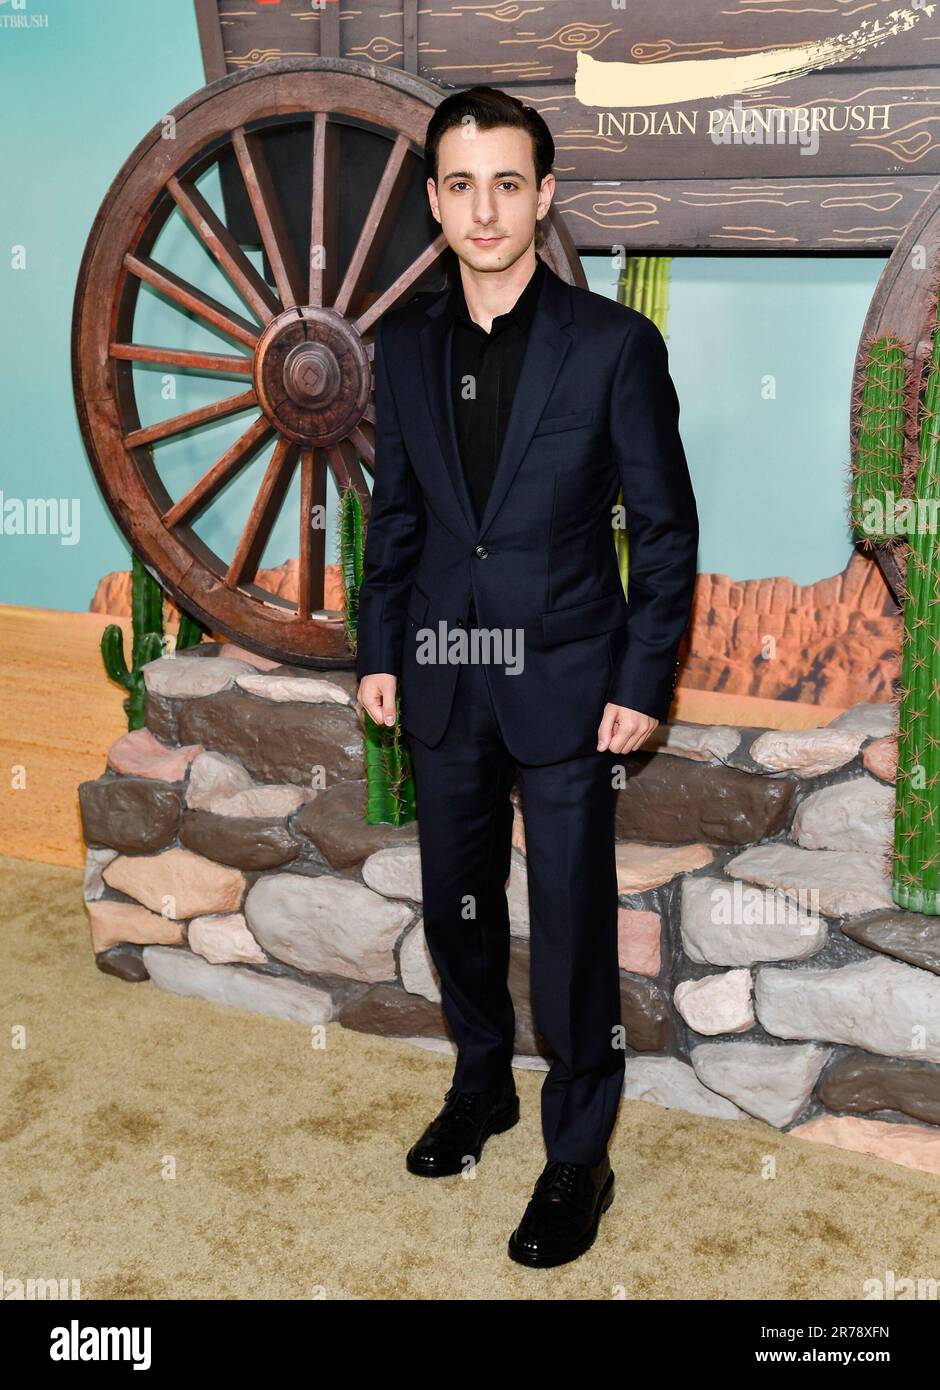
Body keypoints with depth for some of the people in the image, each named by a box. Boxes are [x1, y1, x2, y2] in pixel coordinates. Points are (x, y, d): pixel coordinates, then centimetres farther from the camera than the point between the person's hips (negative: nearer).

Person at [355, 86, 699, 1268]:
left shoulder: (614, 344, -8)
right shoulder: (405, 344, 4)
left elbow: (666, 524, -6)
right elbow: (395, 509, 11)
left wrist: (643, 681, -9)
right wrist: (378, 649, 7)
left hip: (565, 682, -4)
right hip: (444, 682, 4)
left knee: (571, 927, 3)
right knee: (457, 906, 17)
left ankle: (577, 1156, 21)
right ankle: (481, 1084, 40)